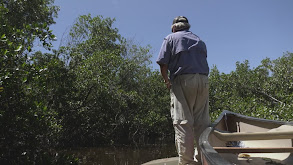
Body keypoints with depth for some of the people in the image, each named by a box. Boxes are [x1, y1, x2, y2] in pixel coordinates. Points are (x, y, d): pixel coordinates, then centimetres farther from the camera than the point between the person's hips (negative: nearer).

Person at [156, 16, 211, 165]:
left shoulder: (170, 38, 11)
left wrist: (167, 82, 13)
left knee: (183, 122, -6)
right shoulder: (200, 41, 25)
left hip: (182, 81, -4)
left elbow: (163, 64, 0)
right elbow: (203, 62, 15)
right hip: (203, 80, 5)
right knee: (203, 122, 5)